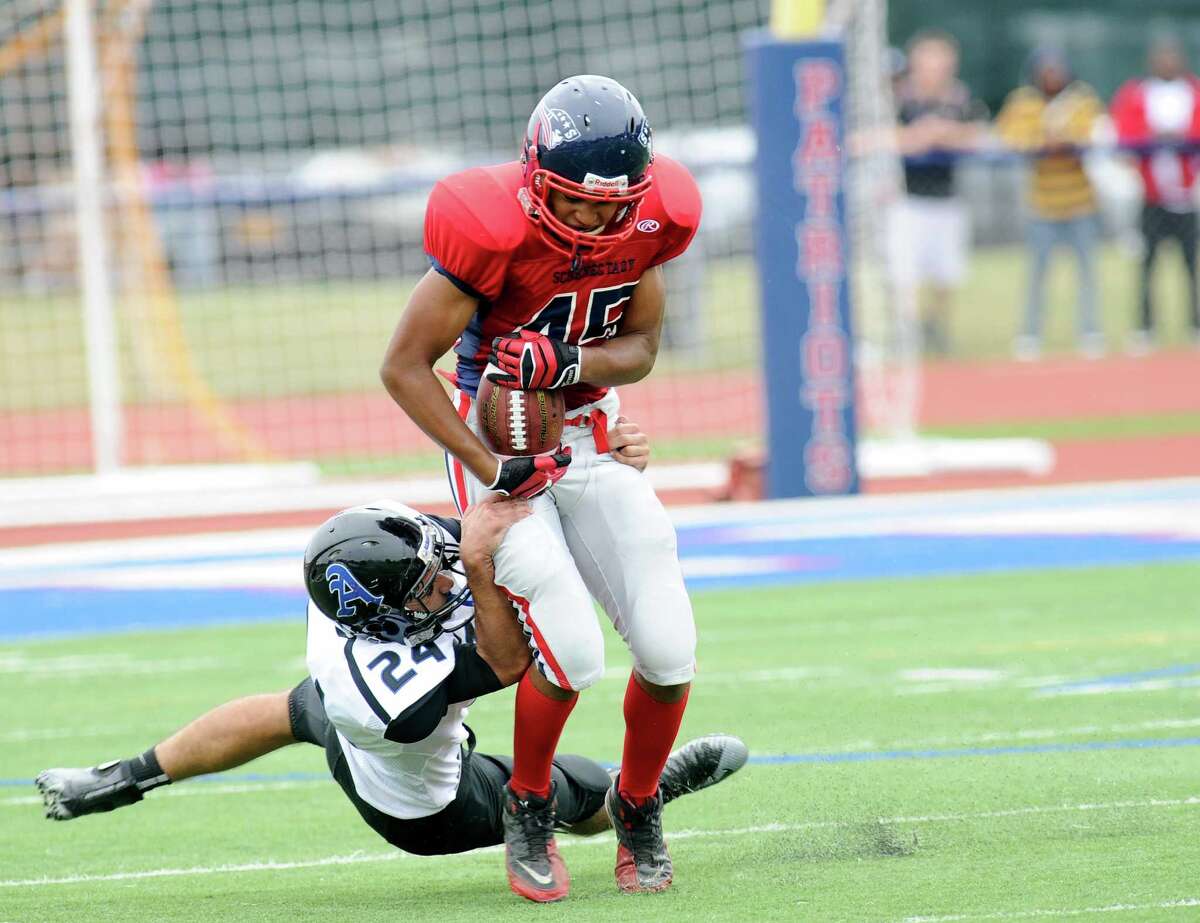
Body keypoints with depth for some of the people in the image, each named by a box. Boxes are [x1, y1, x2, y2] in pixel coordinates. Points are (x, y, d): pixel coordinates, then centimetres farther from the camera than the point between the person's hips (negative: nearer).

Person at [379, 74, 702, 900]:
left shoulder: (651, 221, -11)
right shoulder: (494, 229, -27)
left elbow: (641, 349, 2)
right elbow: (405, 367, -19)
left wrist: (570, 362, -21)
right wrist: (493, 470, -23)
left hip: (594, 443, 5)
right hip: (497, 442, -5)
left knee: (668, 650, -5)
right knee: (573, 654, -18)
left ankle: (638, 804, 22)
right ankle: (529, 810, 9)